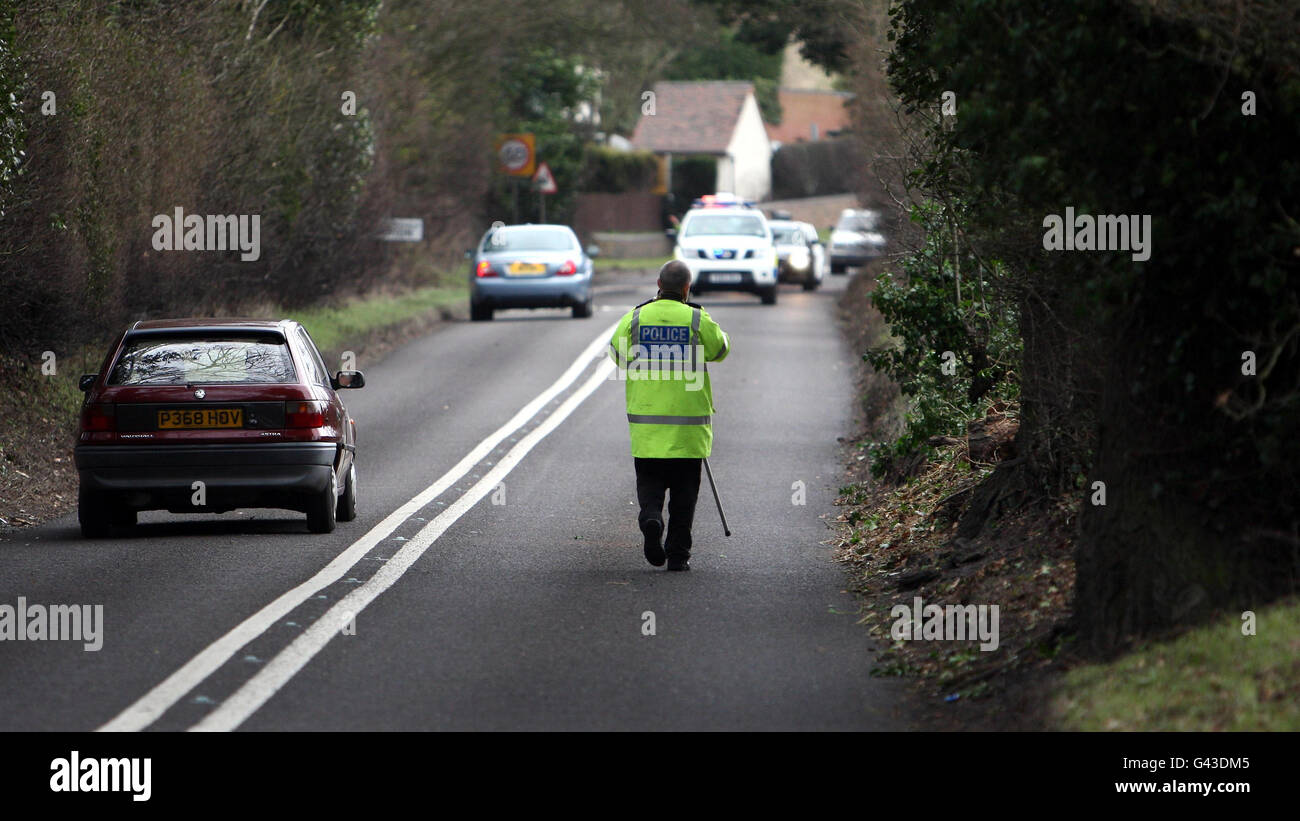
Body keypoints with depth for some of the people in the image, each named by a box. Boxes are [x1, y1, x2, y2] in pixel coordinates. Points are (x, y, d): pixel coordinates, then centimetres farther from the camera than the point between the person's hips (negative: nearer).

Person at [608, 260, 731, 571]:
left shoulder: (635, 318, -2)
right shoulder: (698, 320, -7)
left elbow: (617, 354, 9)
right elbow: (720, 350, 8)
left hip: (645, 420, 1)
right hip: (689, 423, -1)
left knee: (650, 479, 11)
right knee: (684, 489, 8)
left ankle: (650, 517, -19)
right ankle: (678, 554, 7)